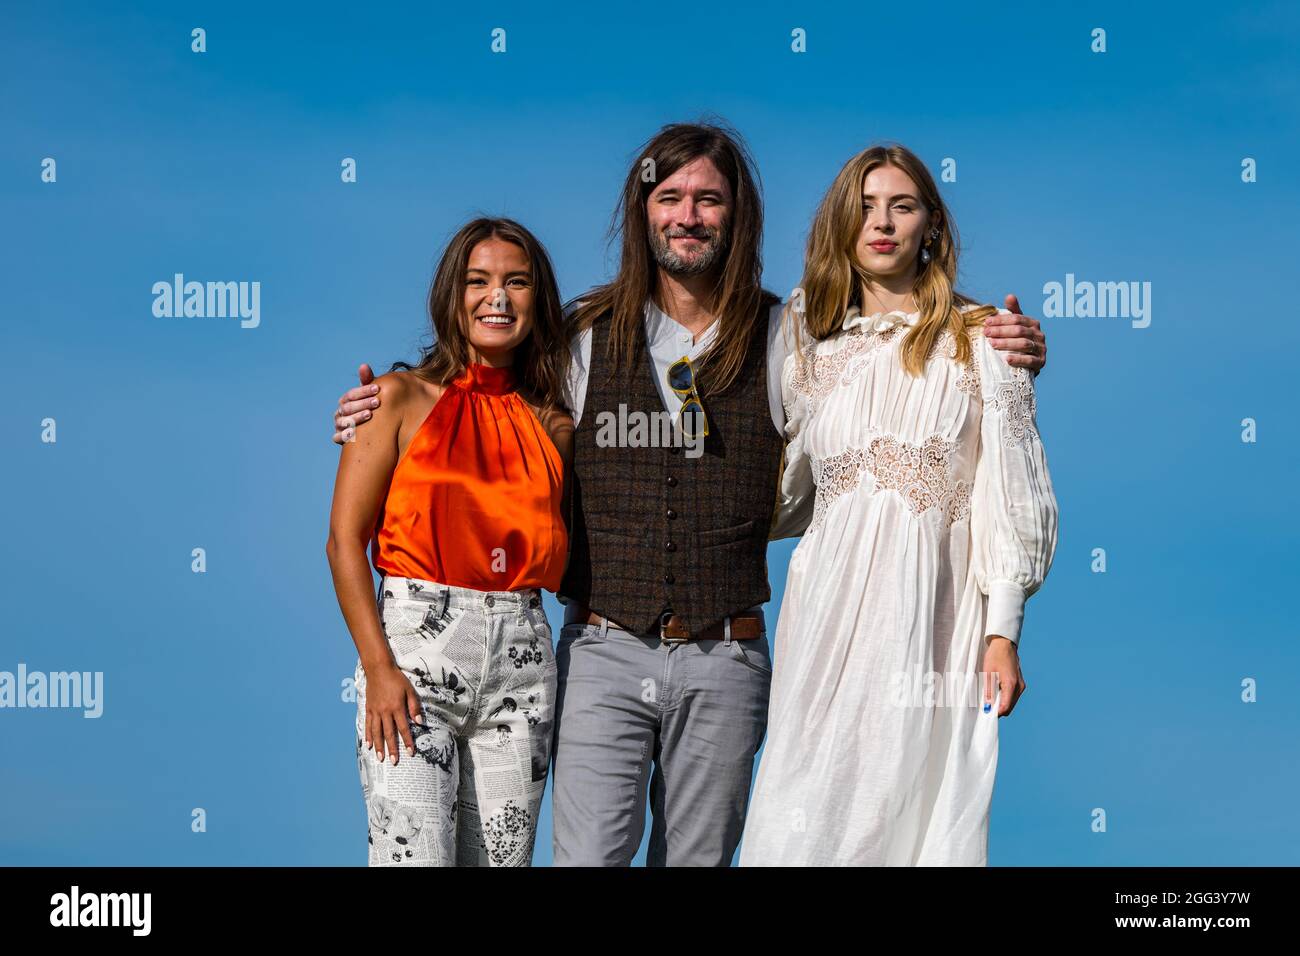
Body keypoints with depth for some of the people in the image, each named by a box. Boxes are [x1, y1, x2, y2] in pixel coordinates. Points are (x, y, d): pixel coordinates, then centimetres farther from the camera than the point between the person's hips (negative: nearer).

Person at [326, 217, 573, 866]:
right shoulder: (403, 397, 0)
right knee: (416, 856, -10)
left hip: (522, 657, 4)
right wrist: (379, 668, -13)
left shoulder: (552, 426, 11)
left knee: (502, 857, 8)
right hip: (416, 646, -4)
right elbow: (344, 539, -5)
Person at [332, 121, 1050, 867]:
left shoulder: (786, 341, 2)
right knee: (589, 854, -7)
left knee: (699, 856, 11)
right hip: (605, 651, -1)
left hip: (724, 663, 1)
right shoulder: (587, 337, 3)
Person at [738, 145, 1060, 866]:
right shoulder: (814, 358, 15)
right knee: (809, 820, -1)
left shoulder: (980, 340, 4)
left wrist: (1003, 630, -6)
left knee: (915, 812, -5)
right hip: (829, 615, 3)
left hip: (932, 615, -3)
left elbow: (1012, 494, 0)